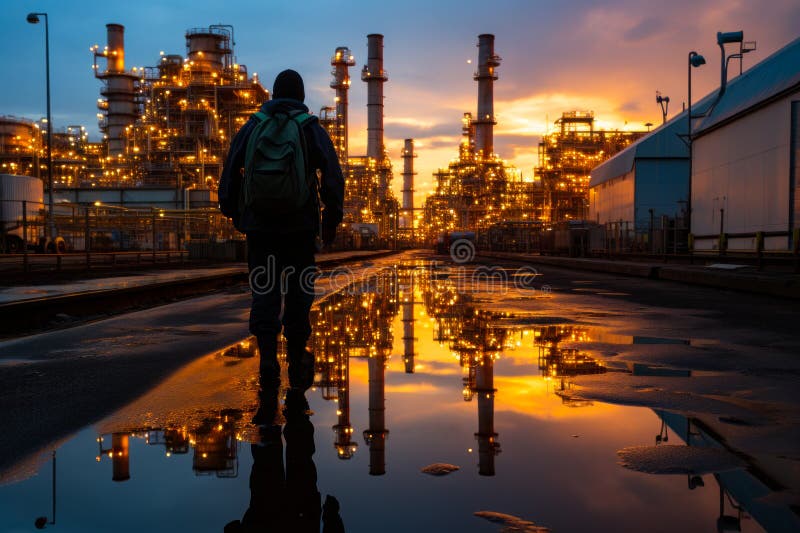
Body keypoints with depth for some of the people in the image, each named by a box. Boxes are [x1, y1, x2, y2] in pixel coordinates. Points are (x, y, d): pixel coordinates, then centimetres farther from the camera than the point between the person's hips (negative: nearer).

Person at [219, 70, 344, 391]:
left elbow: (230, 170, 5)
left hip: (259, 223, 1)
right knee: (298, 292, 10)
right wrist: (332, 217, 0)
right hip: (301, 226, 0)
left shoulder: (252, 127, 7)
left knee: (264, 292, 2)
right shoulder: (311, 129, 3)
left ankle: (267, 358, -13)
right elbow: (333, 175, -5)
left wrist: (231, 211, 12)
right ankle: (297, 362, 19)